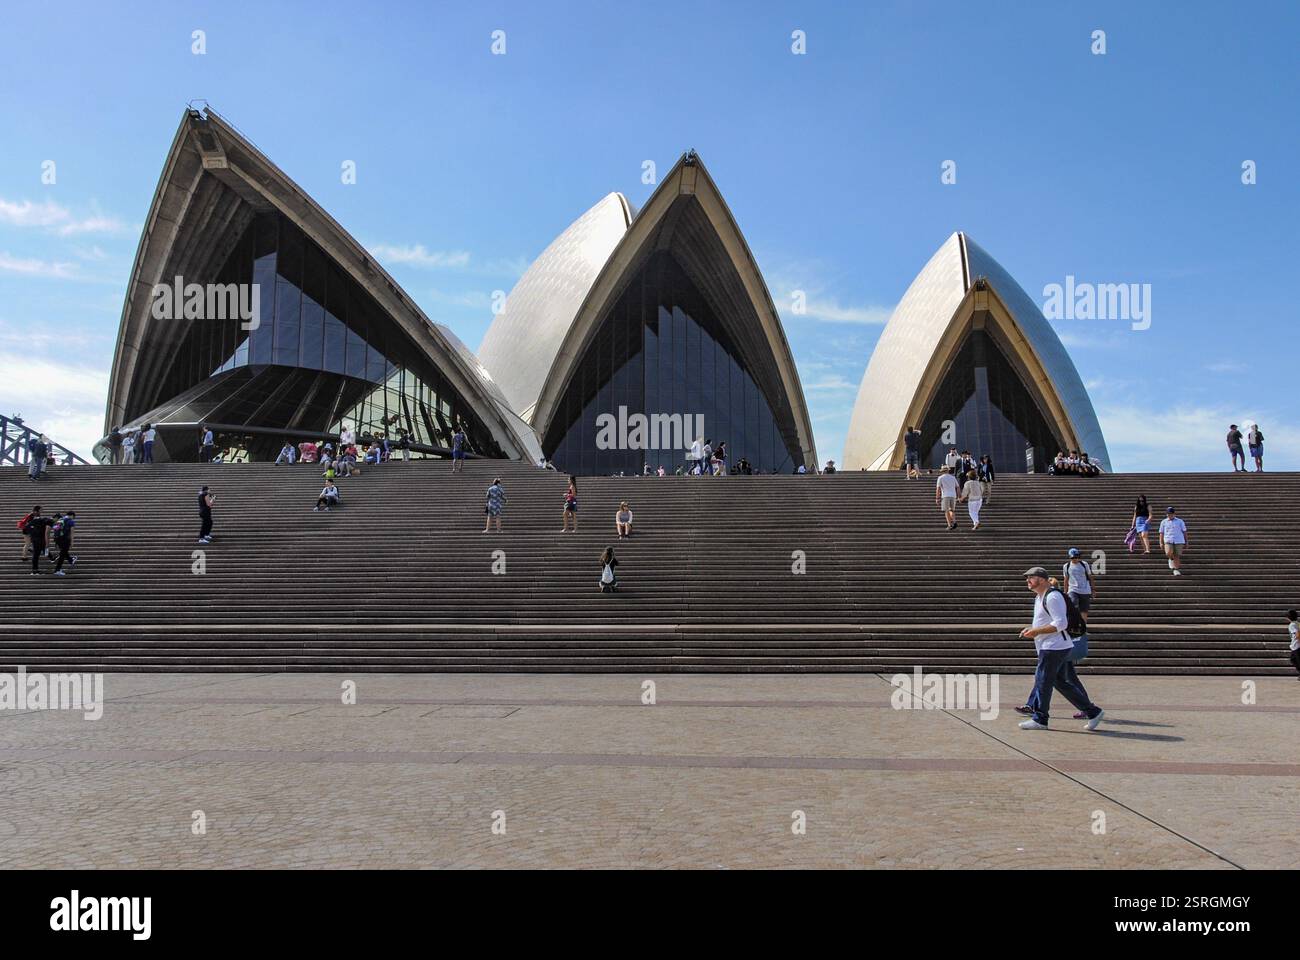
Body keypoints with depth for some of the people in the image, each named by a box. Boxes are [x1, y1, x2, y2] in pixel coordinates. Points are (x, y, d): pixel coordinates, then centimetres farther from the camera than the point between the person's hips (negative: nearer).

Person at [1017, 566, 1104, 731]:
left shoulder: (1052, 596, -16)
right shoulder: (1039, 597, 17)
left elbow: (1061, 624, -22)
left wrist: (1036, 631, -20)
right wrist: (1031, 630, 11)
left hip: (1055, 648, -10)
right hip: (1051, 647, 10)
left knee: (1042, 680, -3)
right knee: (1061, 682, 13)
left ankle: (1040, 719, 6)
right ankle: (1092, 711, 18)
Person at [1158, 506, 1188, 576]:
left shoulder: (1180, 521, 8)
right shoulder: (1163, 522, 11)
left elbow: (1184, 532, 10)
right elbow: (1161, 533, 12)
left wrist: (1186, 542, 7)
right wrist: (1161, 542, 3)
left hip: (1178, 541, 0)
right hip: (1168, 541, 0)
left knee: (1177, 556, -1)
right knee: (1168, 553, -23)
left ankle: (1176, 570, 12)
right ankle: (1171, 559, 11)